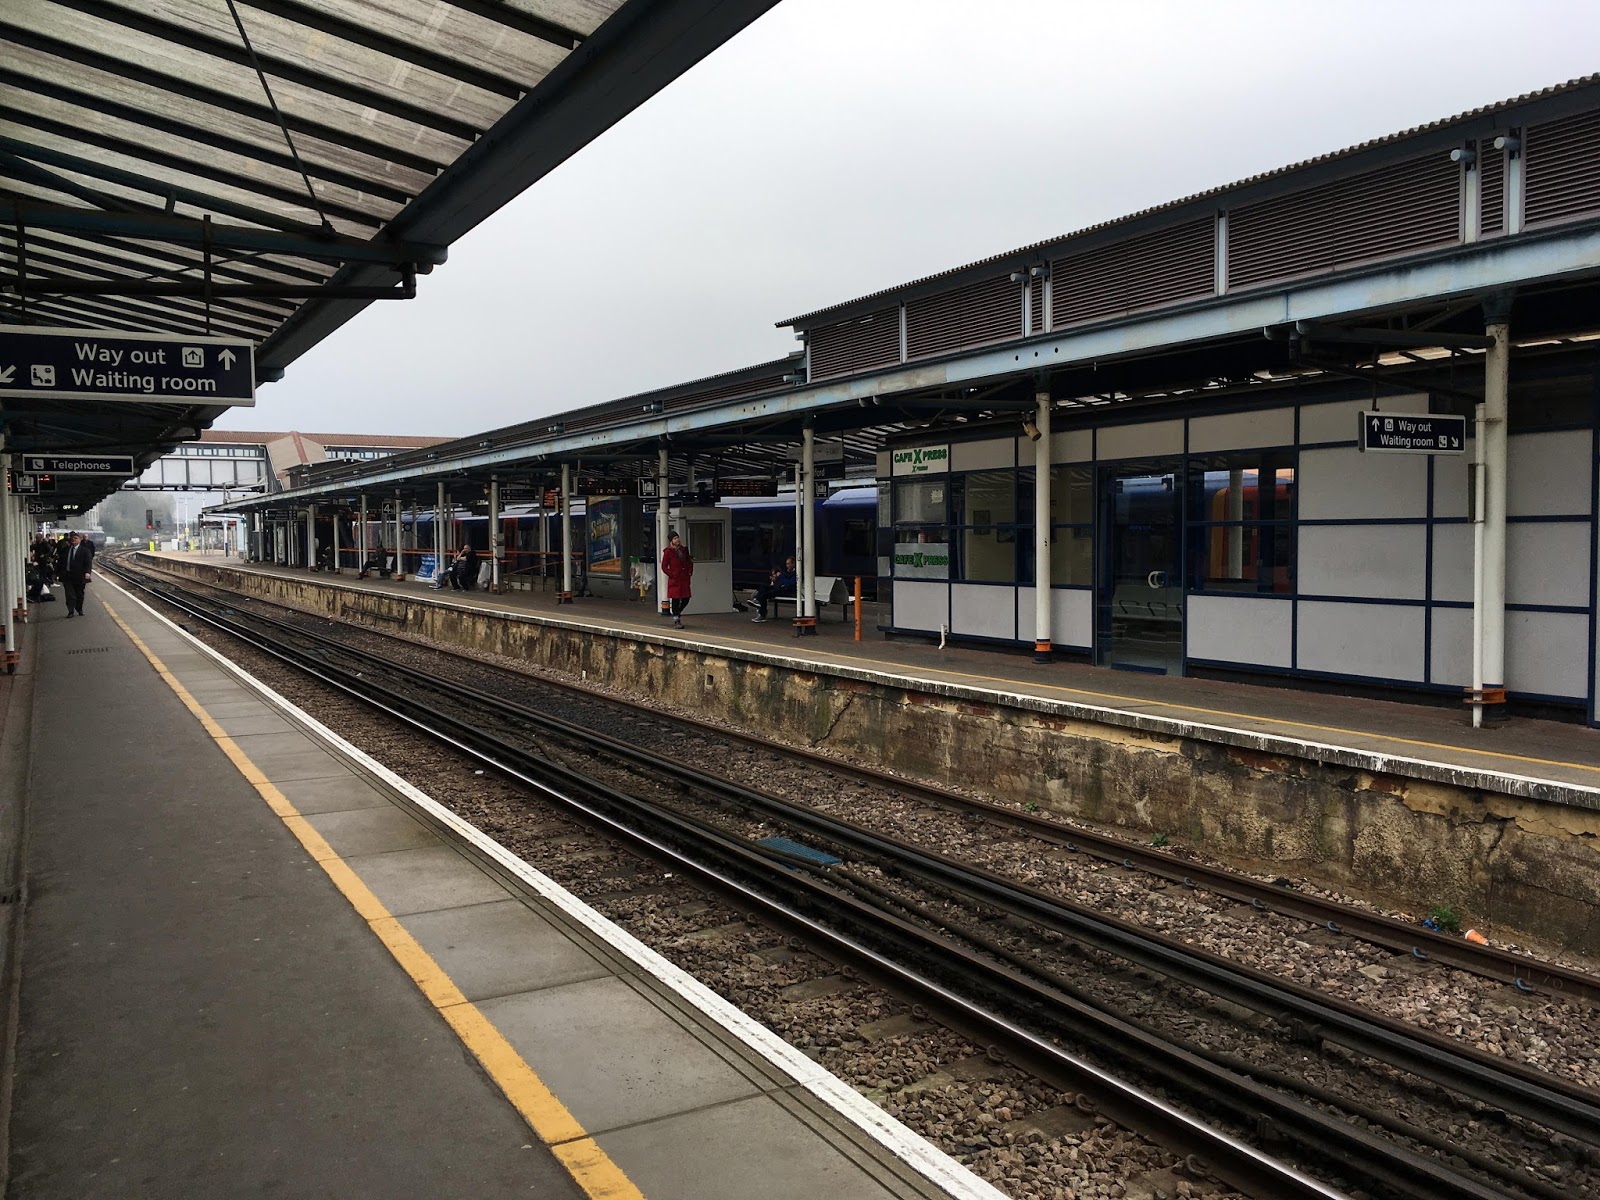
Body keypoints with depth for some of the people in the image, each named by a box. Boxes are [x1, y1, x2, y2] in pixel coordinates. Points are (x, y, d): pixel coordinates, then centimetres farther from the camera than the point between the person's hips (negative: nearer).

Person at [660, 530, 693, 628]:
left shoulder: (684, 550, 12)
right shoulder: (668, 552, -4)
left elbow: (689, 562, 23)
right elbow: (664, 567, -3)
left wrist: (690, 571, 10)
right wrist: (671, 574, -11)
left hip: (684, 579, 5)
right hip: (675, 580, -5)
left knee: (686, 599, 5)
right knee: (675, 600, -2)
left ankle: (677, 613, 31)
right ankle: (676, 621, 5)